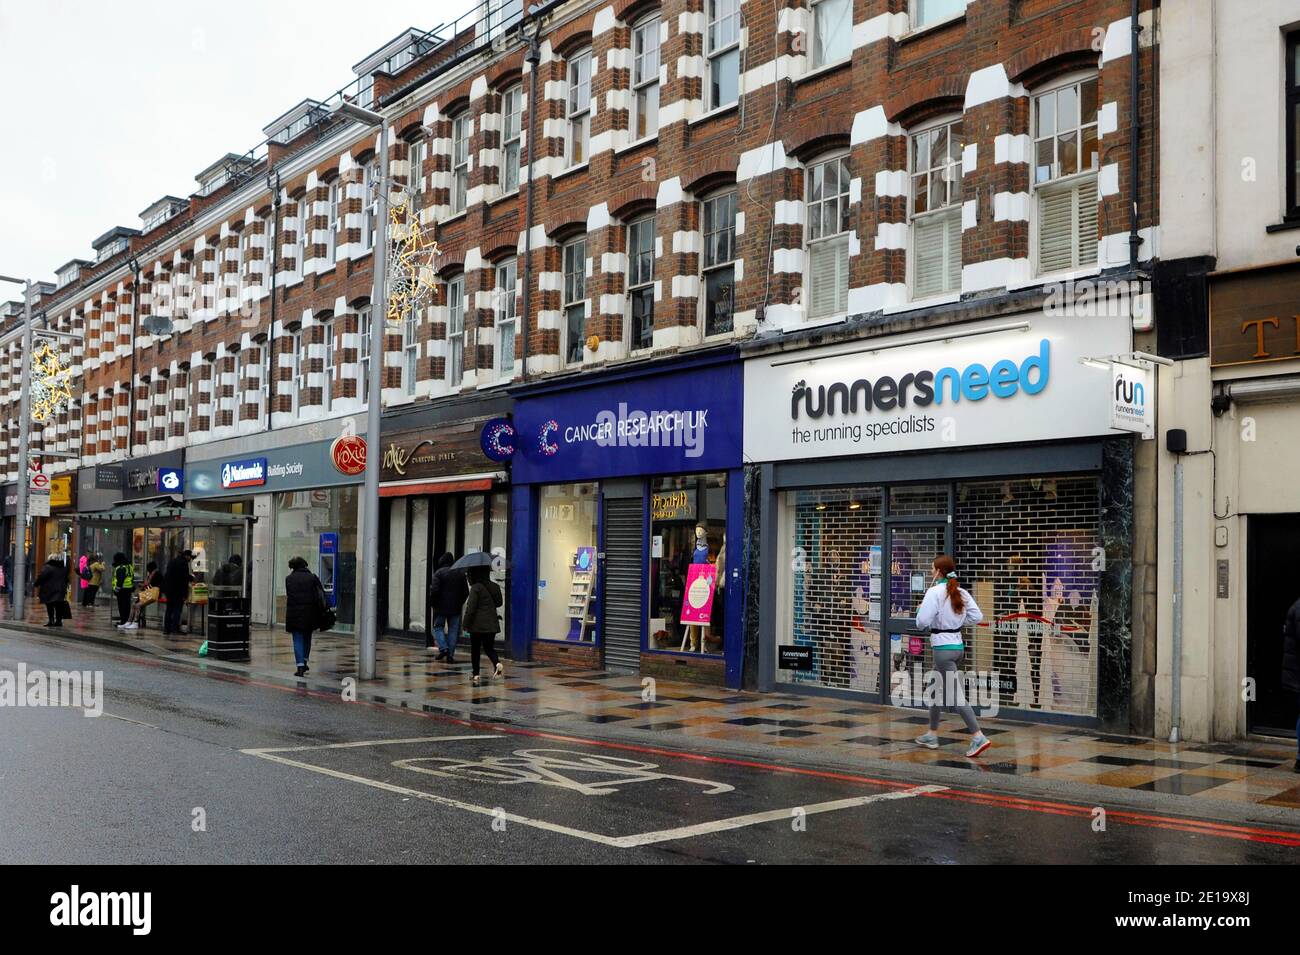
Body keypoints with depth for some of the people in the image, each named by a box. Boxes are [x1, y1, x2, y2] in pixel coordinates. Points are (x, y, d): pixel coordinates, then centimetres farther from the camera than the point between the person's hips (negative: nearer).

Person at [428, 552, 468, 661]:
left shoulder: (439, 572, -8)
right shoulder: (461, 573, 6)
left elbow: (434, 590, -16)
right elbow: (466, 592, 6)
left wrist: (433, 604, -2)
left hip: (441, 607, -3)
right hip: (455, 609, 3)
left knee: (437, 627, 12)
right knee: (453, 631, 8)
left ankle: (443, 648, -7)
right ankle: (450, 655, 5)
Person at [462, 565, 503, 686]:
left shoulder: (476, 588, -14)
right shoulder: (494, 586, 4)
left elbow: (470, 608, -15)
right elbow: (499, 603, 17)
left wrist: (466, 623, -7)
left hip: (477, 624, -5)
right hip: (492, 624, 5)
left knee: (475, 650, 9)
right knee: (489, 647, 13)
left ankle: (476, 674, 12)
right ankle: (497, 663, -14)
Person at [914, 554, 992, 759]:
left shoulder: (935, 592, -15)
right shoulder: (961, 592, 4)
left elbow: (922, 621, -19)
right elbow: (977, 616, 2)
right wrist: (957, 623, 11)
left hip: (943, 648, -8)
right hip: (958, 645, 8)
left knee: (955, 696, -7)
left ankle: (978, 737, -14)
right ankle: (932, 735, 30)